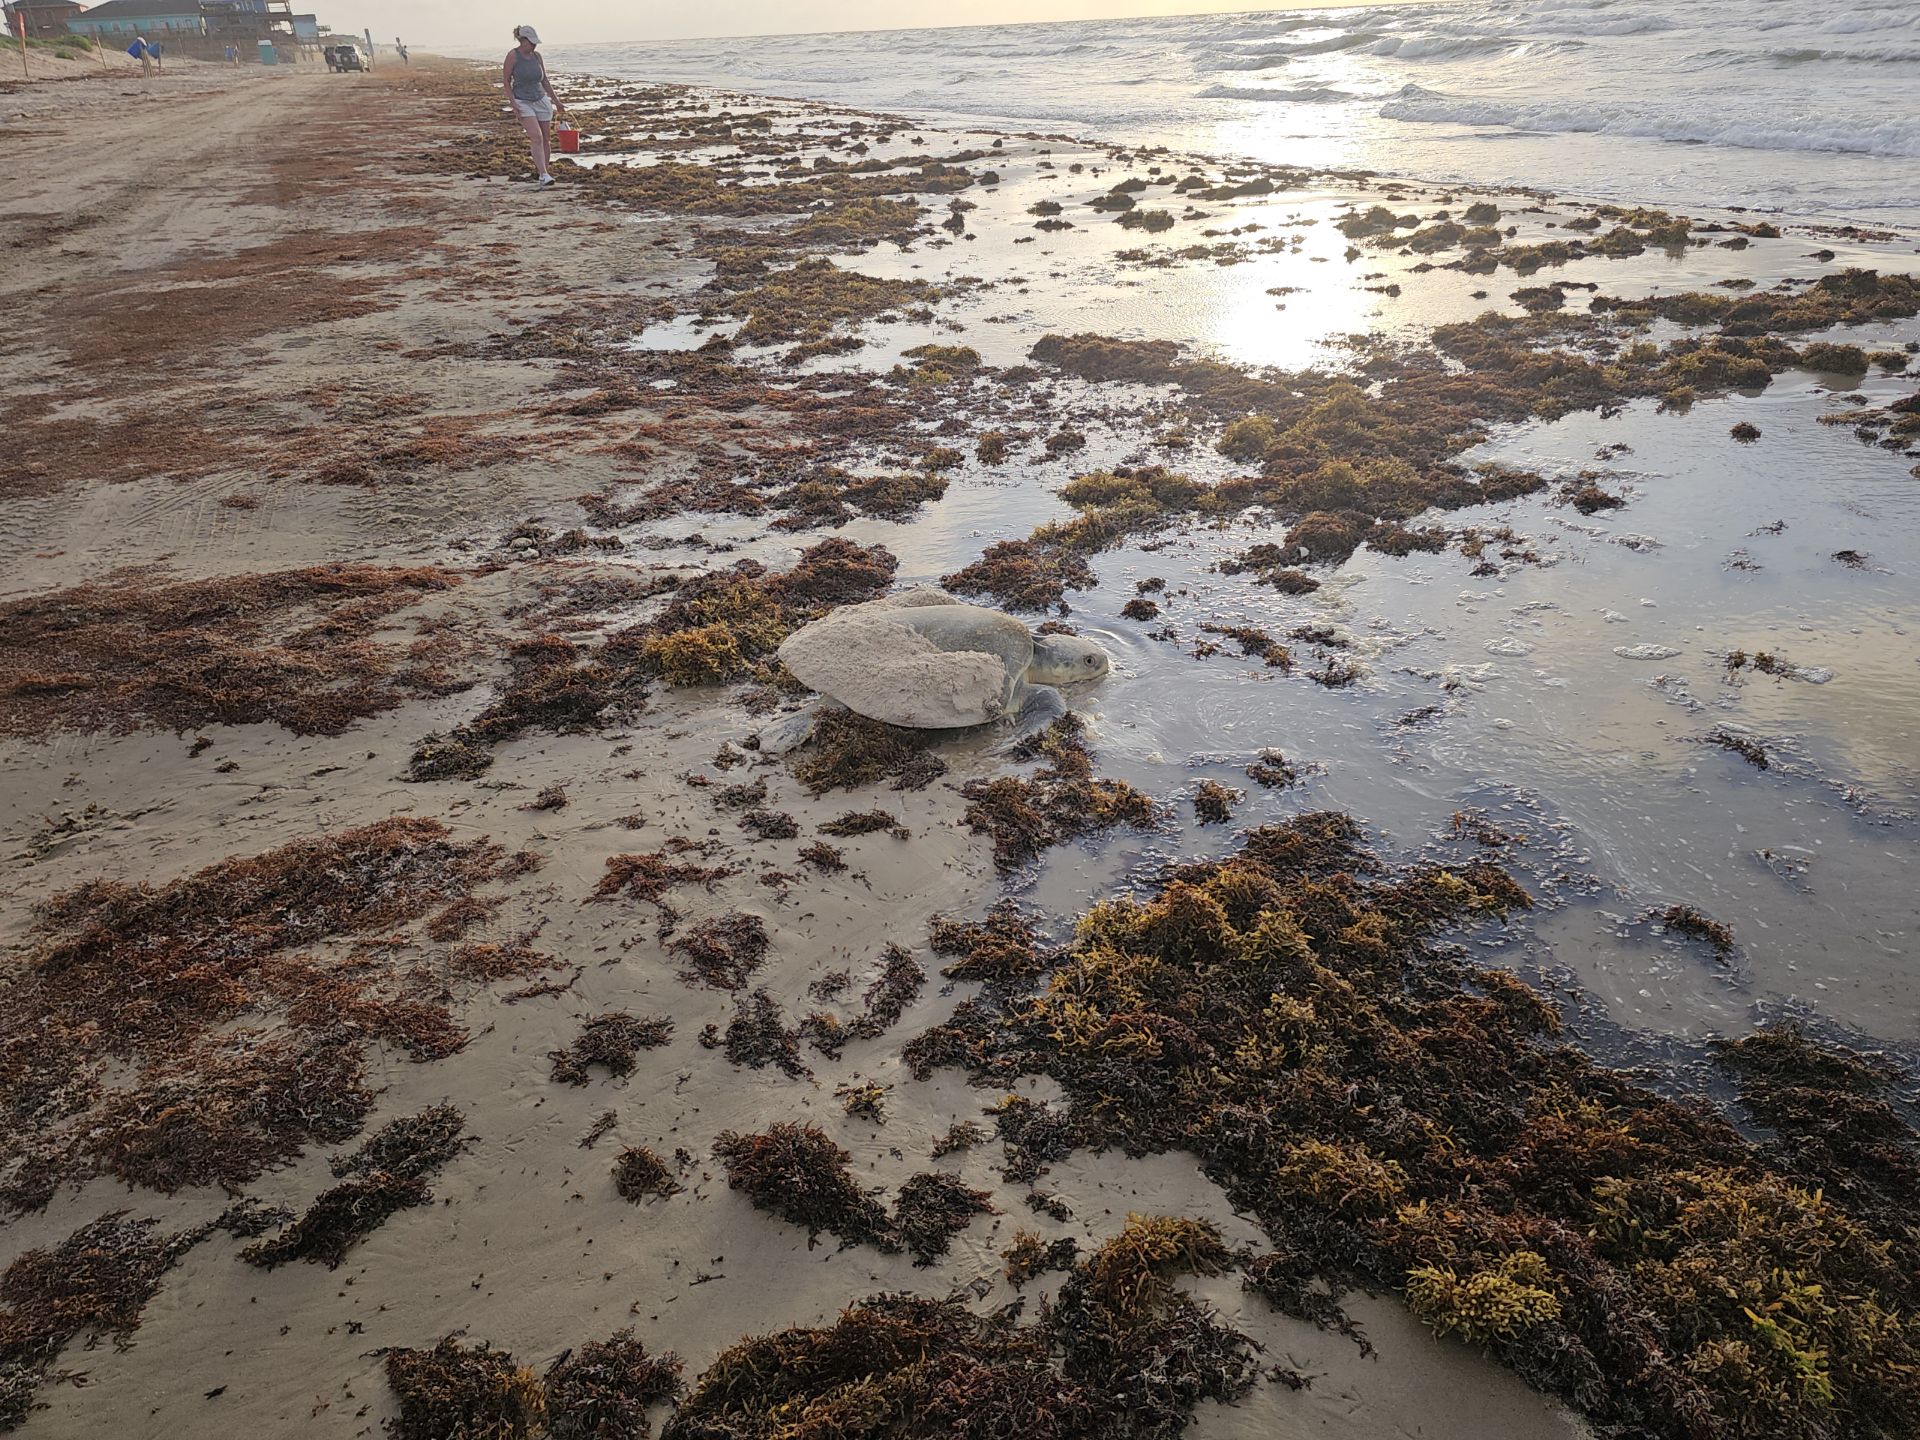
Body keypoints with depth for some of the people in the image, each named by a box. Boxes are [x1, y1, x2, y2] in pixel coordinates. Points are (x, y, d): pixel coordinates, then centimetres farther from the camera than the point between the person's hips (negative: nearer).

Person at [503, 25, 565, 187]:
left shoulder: (537, 56, 4)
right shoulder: (513, 55, -9)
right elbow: (506, 81, -5)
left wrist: (556, 101, 15)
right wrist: (513, 103, -14)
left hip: (541, 100, 5)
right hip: (523, 102, -5)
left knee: (546, 139, 6)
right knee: (537, 138, -19)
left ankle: (538, 171, 22)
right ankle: (543, 175, -23)